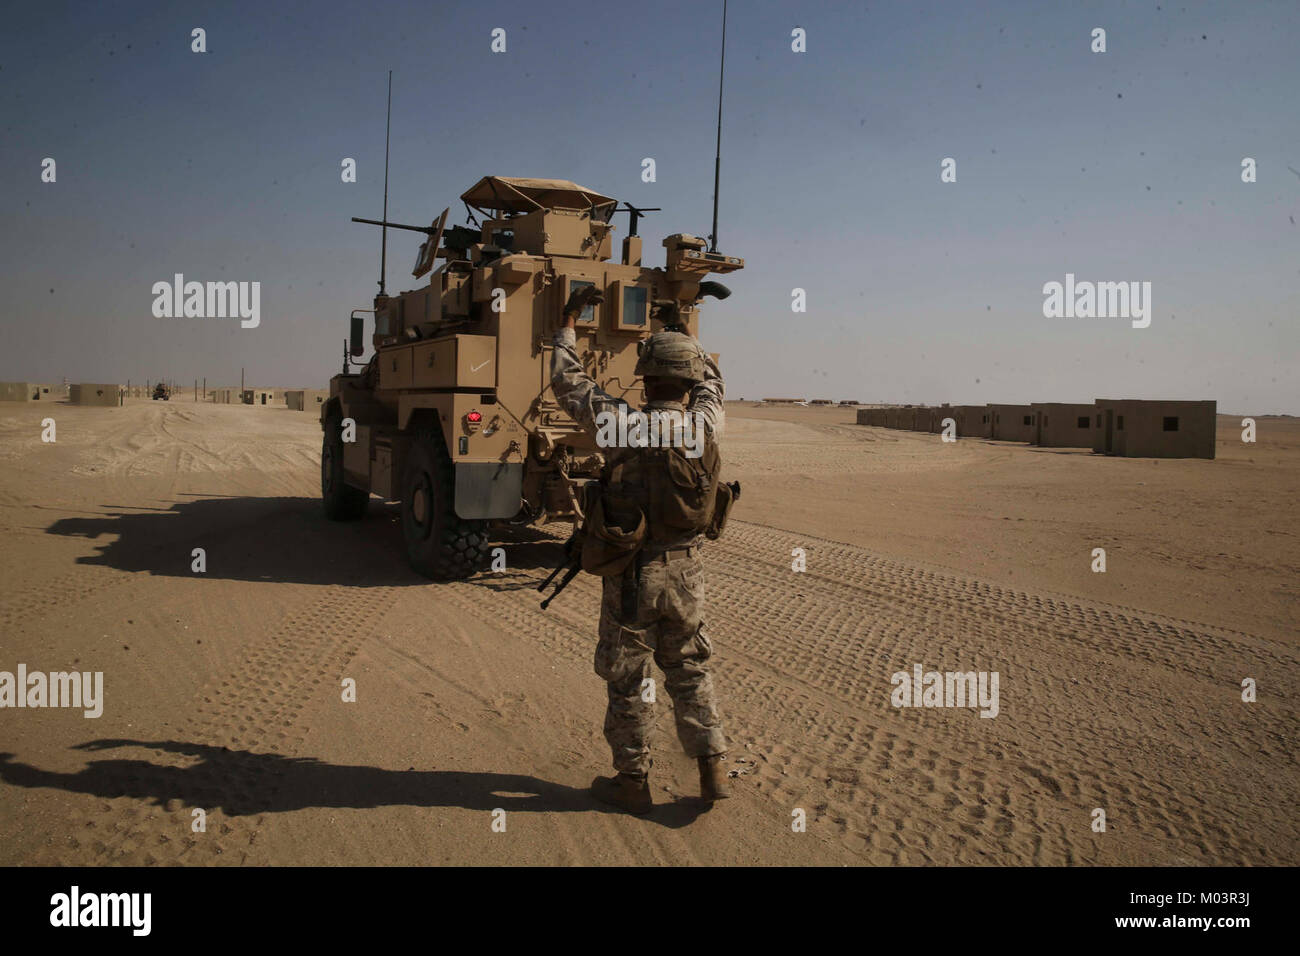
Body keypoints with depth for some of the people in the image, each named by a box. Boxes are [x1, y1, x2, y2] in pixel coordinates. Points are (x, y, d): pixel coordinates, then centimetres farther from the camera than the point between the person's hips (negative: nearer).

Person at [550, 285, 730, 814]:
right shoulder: (705, 426, -8)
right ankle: (713, 769, 22)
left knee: (628, 680, 11)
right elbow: (710, 382, 15)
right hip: (684, 572, 3)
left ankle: (632, 781, 24)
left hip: (631, 575, -3)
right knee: (690, 670, 19)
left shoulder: (623, 425, -17)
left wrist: (568, 319, 11)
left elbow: (567, 380, -3)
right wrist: (680, 328, 25)